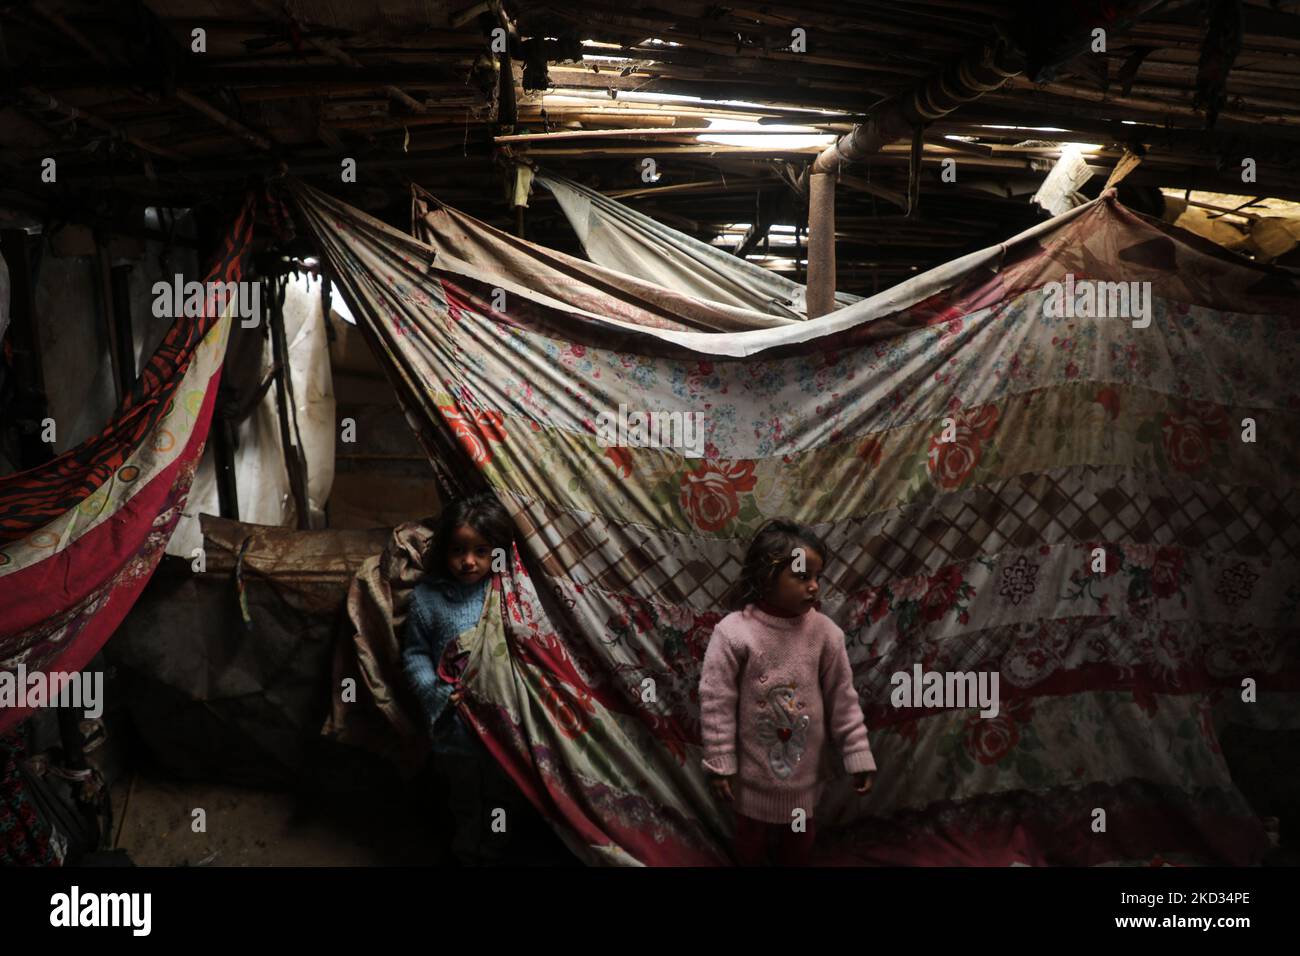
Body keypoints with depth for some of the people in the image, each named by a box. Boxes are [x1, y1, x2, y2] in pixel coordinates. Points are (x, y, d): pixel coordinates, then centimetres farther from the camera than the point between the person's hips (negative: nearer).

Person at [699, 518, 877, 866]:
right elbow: (716, 703, -15)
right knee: (752, 834, 20)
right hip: (753, 766, -2)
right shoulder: (733, 632, -21)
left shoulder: (824, 631, -12)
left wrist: (859, 755, -1)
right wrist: (720, 764, -12)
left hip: (804, 765, 3)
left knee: (800, 834, 24)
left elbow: (843, 699, -4)